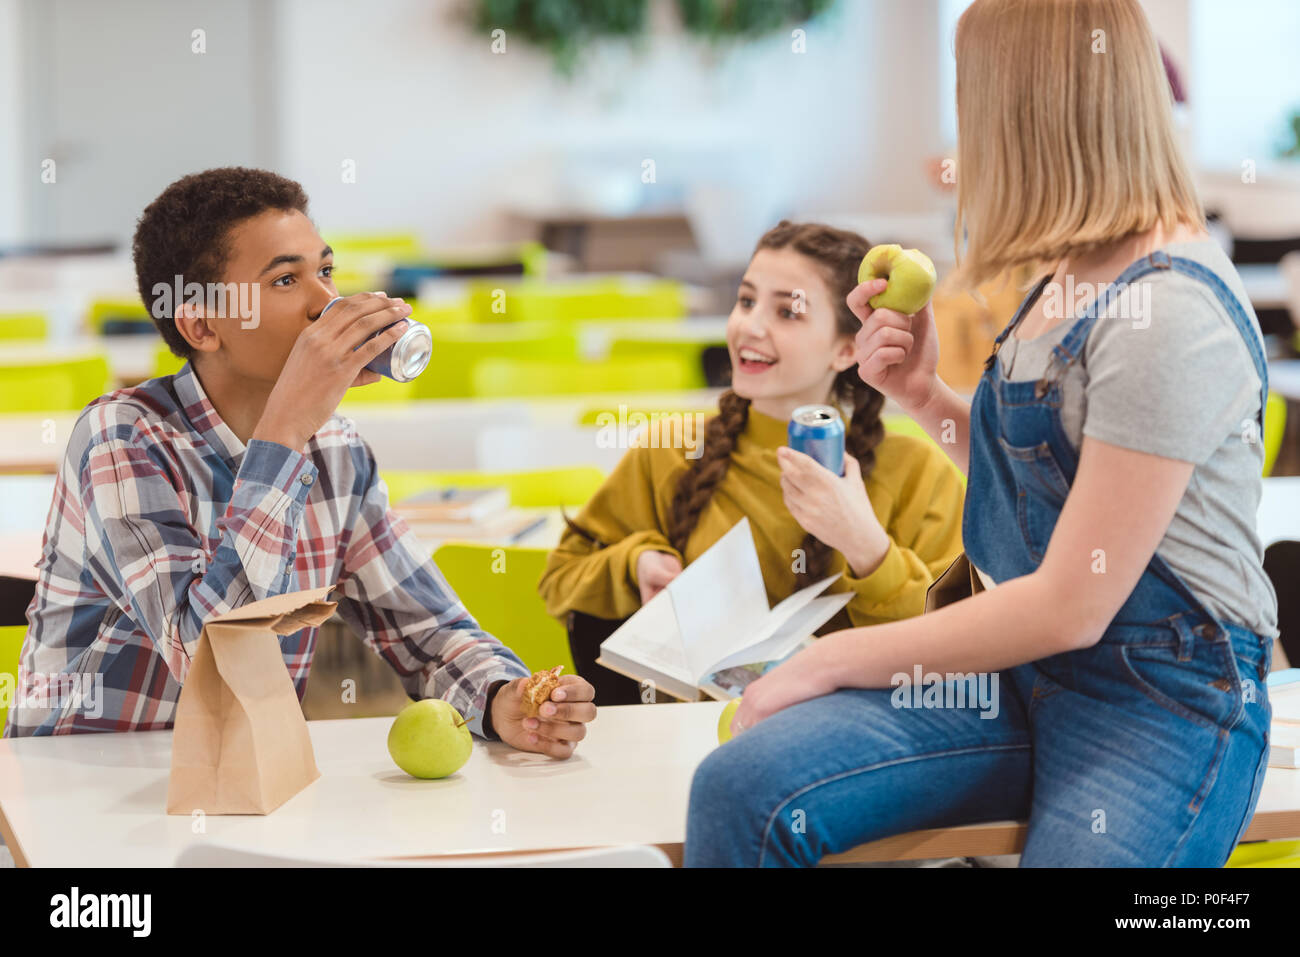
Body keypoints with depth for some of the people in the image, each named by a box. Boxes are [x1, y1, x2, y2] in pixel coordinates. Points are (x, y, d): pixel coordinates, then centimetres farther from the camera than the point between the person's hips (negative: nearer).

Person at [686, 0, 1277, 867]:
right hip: (1027, 668, 8)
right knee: (740, 786, -16)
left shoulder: (1167, 314, -18)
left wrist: (838, 658, -10)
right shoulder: (1074, 281, 9)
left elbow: (1072, 608, -18)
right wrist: (924, 394, 7)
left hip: (1163, 701, -8)